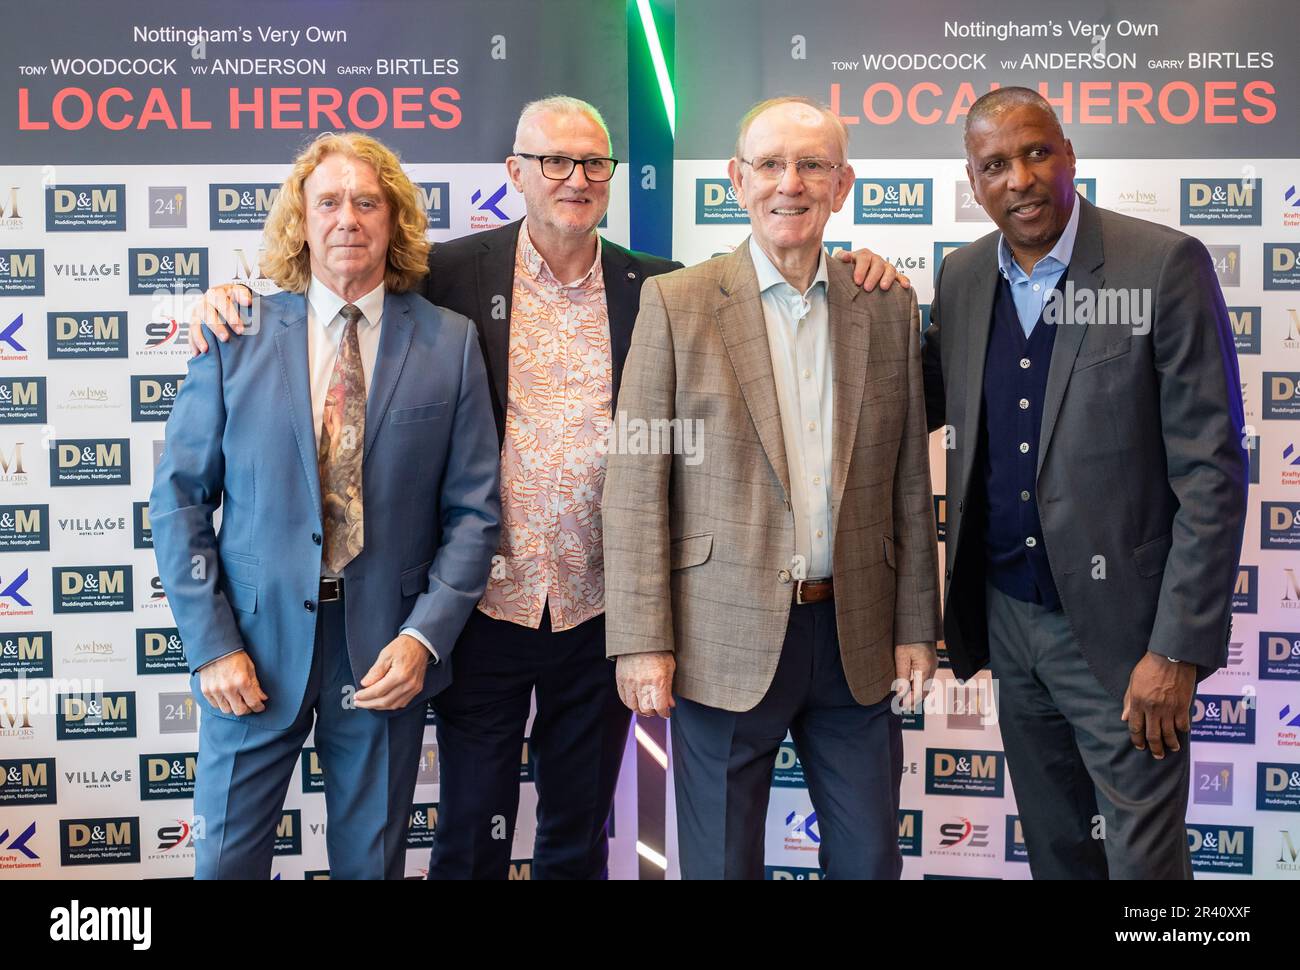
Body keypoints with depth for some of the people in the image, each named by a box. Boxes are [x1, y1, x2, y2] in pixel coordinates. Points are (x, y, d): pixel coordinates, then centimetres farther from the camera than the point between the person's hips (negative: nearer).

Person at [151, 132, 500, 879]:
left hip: (387, 649, 0)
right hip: (256, 645, 0)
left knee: (371, 858, 15)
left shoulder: (449, 343, -1)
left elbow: (473, 510, -1)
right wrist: (212, 644, -7)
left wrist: (425, 637, -12)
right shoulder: (237, 335, -1)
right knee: (228, 855, 12)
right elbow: (181, 499, 0)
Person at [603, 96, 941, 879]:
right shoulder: (677, 303, -4)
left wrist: (916, 625, 6)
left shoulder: (889, 308, 6)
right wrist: (644, 641, -10)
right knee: (723, 863, 11)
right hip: (726, 640, -3)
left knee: (870, 859, 14)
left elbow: (909, 483, 8)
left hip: (857, 639, 3)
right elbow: (637, 484, -6)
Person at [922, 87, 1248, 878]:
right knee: (1053, 849, 18)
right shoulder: (962, 277, 5)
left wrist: (1178, 649, -16)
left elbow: (1211, 470, -13)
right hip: (1007, 615, 5)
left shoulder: (1164, 265, -11)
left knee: (1141, 859, 5)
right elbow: (930, 407, 15)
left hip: (1117, 627, -5)